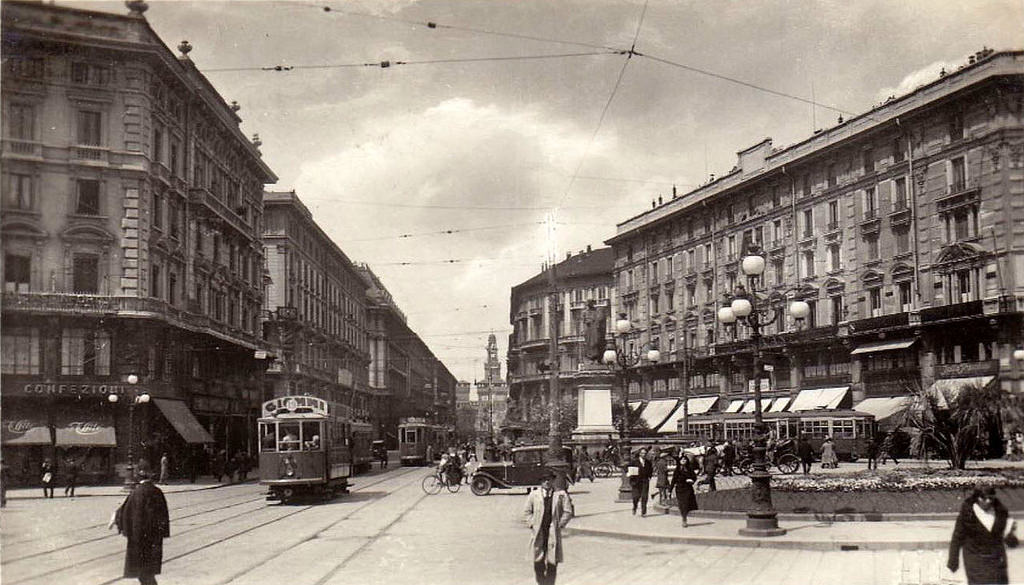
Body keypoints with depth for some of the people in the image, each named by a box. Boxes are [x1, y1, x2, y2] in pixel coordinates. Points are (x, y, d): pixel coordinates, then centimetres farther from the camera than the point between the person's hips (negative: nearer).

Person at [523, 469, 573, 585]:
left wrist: (559, 525, -4)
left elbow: (568, 512, 4)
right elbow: (526, 512, 12)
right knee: (538, 563, 1)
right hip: (538, 533, 1)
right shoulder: (533, 495, 6)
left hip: (554, 534, -1)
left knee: (552, 564, -1)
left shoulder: (561, 494, 3)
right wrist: (532, 525, 0)